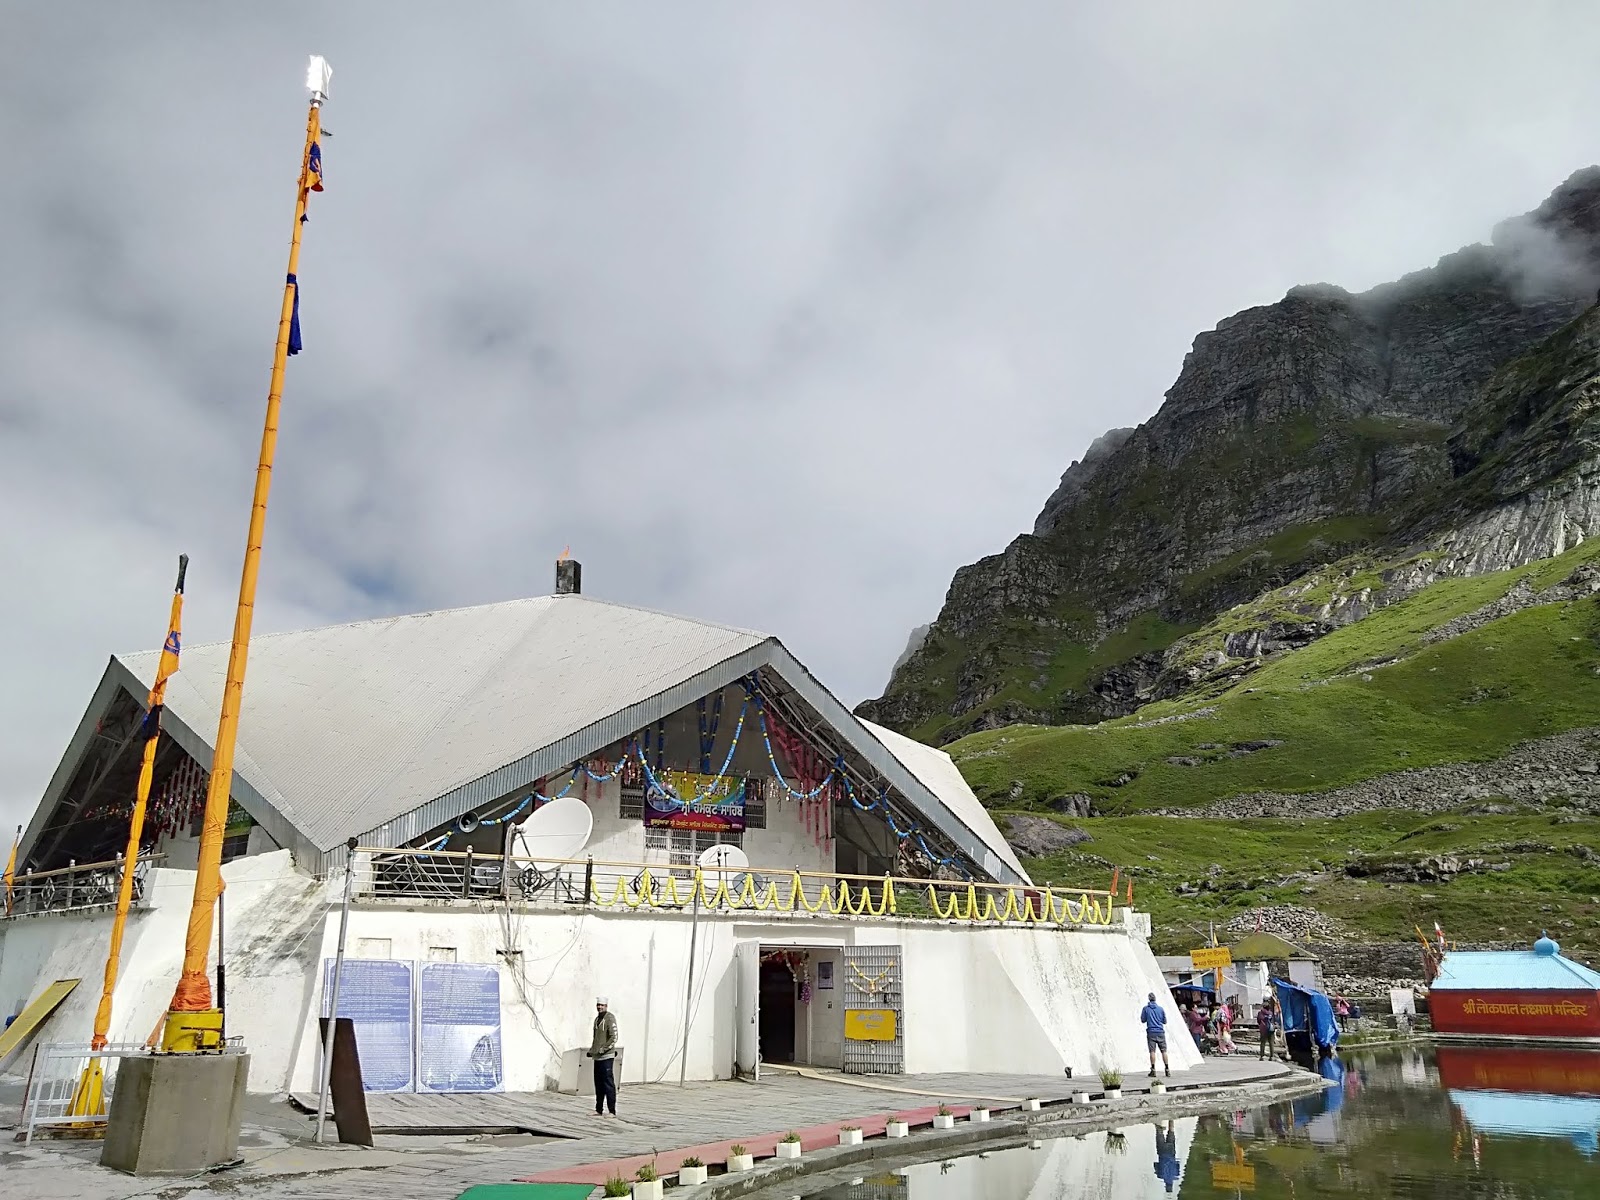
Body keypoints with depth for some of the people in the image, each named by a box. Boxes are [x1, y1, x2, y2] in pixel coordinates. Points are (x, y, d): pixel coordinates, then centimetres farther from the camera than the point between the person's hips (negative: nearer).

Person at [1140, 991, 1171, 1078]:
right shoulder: (1161, 1009, 3)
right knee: (1164, 1051, 7)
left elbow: (1143, 1020, 3)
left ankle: (1153, 1070, -7)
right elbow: (1165, 1021, 9)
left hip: (1151, 1032, -1)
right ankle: (1167, 1069, 7)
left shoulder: (1146, 1009, -1)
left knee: (1152, 1051, -3)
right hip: (1160, 1032, 1)